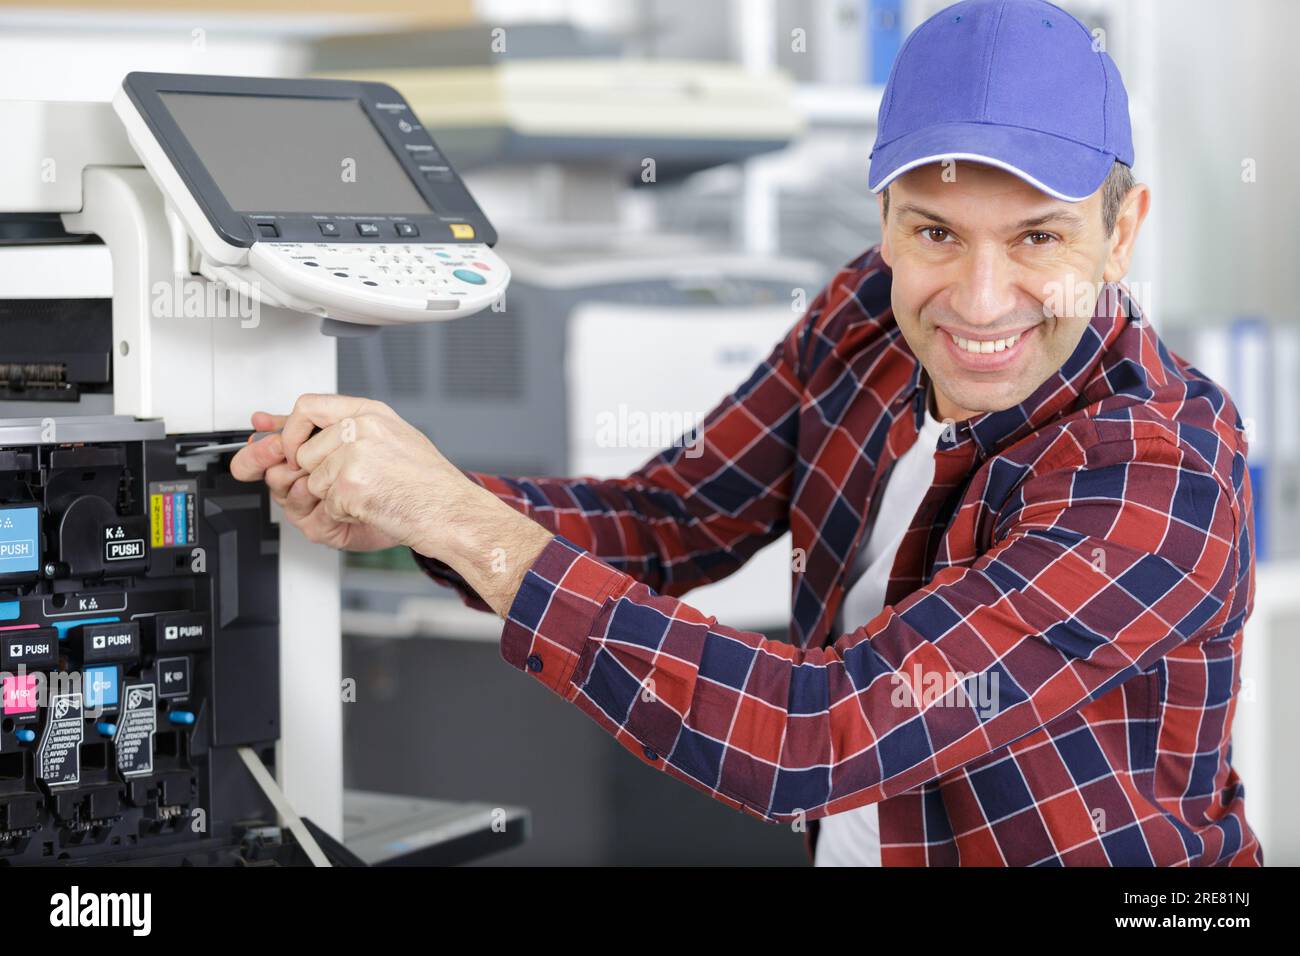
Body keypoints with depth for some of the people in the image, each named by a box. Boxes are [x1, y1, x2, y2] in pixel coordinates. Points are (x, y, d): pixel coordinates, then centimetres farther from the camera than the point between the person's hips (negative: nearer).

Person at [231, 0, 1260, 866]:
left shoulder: (1156, 486, -26)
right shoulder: (872, 313, -6)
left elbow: (813, 740, -33)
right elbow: (669, 522, 1)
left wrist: (458, 515, -31)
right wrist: (407, 509, -18)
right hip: (847, 842, 5)